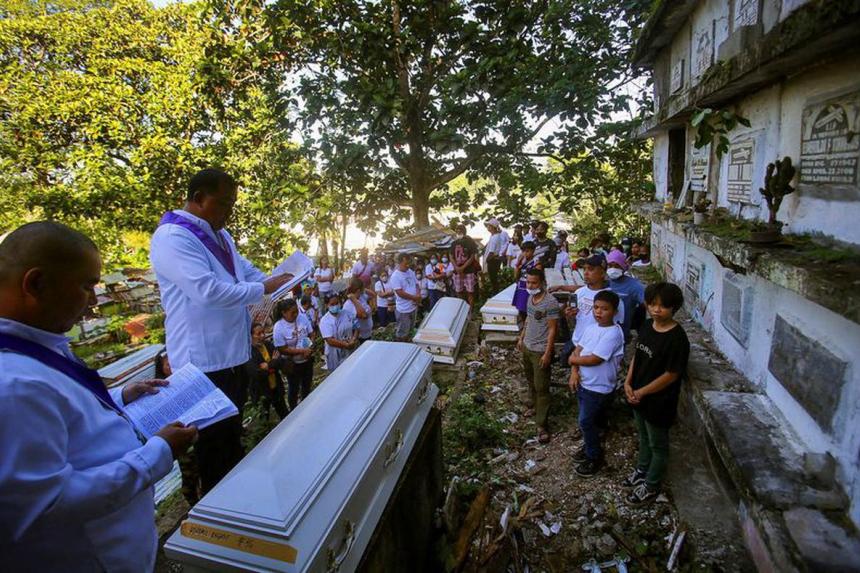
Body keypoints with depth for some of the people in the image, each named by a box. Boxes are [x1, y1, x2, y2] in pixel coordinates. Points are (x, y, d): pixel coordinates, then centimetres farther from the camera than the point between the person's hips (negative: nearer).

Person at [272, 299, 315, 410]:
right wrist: (302, 351, -27)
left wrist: (310, 347, -21)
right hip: (293, 363, -4)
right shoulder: (279, 328, -24)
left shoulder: (302, 318, -13)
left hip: (307, 360, 4)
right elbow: (283, 349, -22)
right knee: (294, 388, 17)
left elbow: (311, 334, -3)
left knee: (307, 385, 25)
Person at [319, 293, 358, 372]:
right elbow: (330, 341, -21)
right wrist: (346, 345, -24)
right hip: (335, 356, -4)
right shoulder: (325, 321, -15)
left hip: (350, 352, 4)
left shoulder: (347, 314, -1)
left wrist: (353, 340, -15)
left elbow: (355, 329, 4)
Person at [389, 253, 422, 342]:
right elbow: (400, 293, -23)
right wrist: (414, 297, -17)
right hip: (403, 310, -8)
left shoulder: (411, 272, 4)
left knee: (409, 330, 23)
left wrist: (418, 295, -10)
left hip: (413, 307, 8)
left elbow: (416, 284, 11)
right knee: (402, 334, 5)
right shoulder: (395, 276, -18)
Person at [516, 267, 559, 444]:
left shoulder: (550, 302, -23)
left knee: (541, 388, 1)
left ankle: (542, 425, 11)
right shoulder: (530, 297, 2)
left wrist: (547, 353, -20)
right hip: (527, 347, 8)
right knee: (531, 381, 25)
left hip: (540, 351, -8)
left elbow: (553, 329, -20)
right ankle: (533, 406, 47)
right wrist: (521, 338, 18)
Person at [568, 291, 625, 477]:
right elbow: (578, 350, 3)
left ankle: (595, 458, 23)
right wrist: (574, 372, -11)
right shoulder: (591, 328, 2)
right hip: (583, 383, 7)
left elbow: (593, 359, -26)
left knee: (586, 422, 4)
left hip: (599, 388, -7)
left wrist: (573, 359, -10)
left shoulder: (613, 333, -24)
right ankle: (590, 447, 42)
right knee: (588, 421, 22)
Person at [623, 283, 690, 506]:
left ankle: (651, 486, 33)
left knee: (658, 445, 15)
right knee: (644, 438, 27)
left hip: (659, 402, -7)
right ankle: (642, 470, 49)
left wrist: (641, 392, -16)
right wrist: (628, 382, -4)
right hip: (639, 397, 7)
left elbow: (671, 375, -22)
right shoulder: (647, 326, -2)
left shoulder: (677, 338, -25)